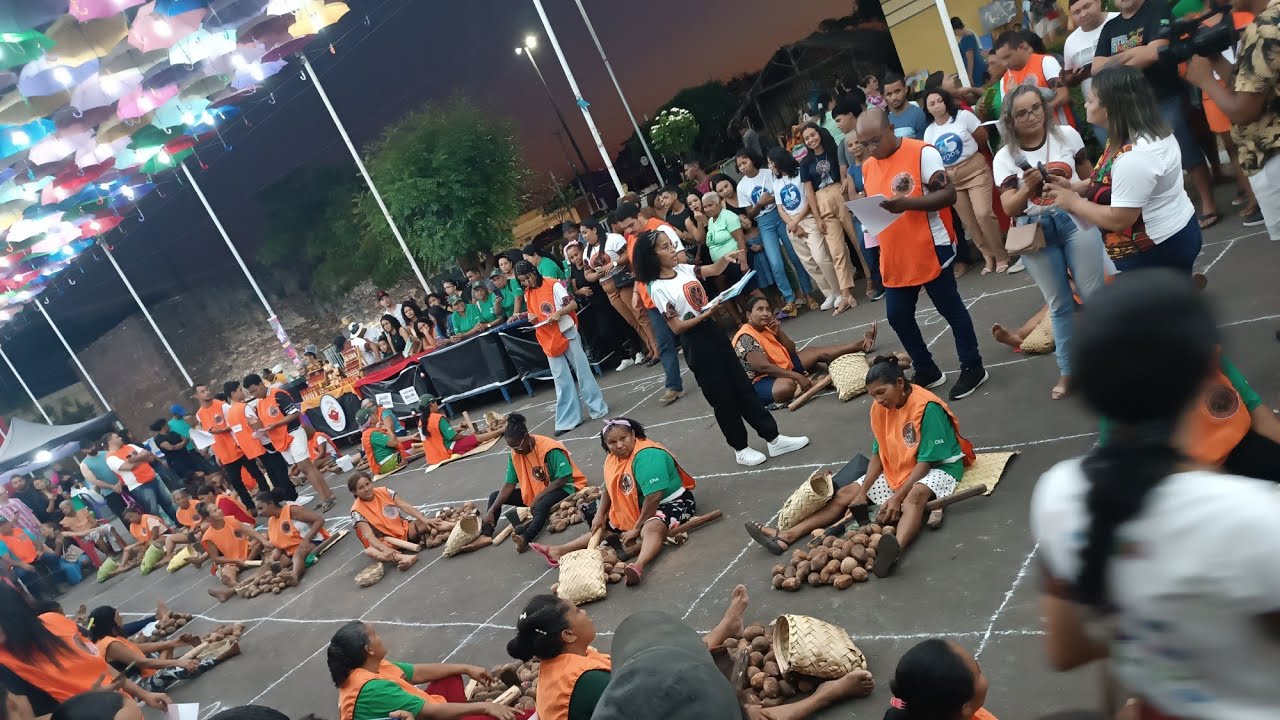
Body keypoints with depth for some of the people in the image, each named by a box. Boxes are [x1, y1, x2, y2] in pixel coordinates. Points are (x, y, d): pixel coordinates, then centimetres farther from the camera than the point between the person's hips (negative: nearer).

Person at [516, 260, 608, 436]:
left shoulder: (553, 285, -8)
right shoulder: (527, 294, 9)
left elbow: (573, 304, -10)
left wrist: (559, 312, -26)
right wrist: (532, 317, -3)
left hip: (567, 334, -5)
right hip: (549, 341, 5)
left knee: (582, 371, 2)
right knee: (562, 380, 5)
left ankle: (598, 408, 12)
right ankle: (568, 419, 7)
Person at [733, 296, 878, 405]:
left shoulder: (766, 328, 8)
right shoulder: (745, 337, -21)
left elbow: (792, 353, 8)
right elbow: (763, 367, -30)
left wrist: (779, 331, -9)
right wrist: (797, 376, -31)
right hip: (761, 382, -10)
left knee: (818, 352, 8)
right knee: (787, 385, -43)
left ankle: (861, 344, 16)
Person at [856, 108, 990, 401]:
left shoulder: (922, 153, -10)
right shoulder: (866, 168, 10)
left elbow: (948, 194, -15)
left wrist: (906, 203, -27)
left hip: (930, 250, -7)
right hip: (894, 258, 7)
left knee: (951, 309, 5)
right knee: (898, 316, 11)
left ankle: (972, 368, 19)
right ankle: (926, 371, 27)